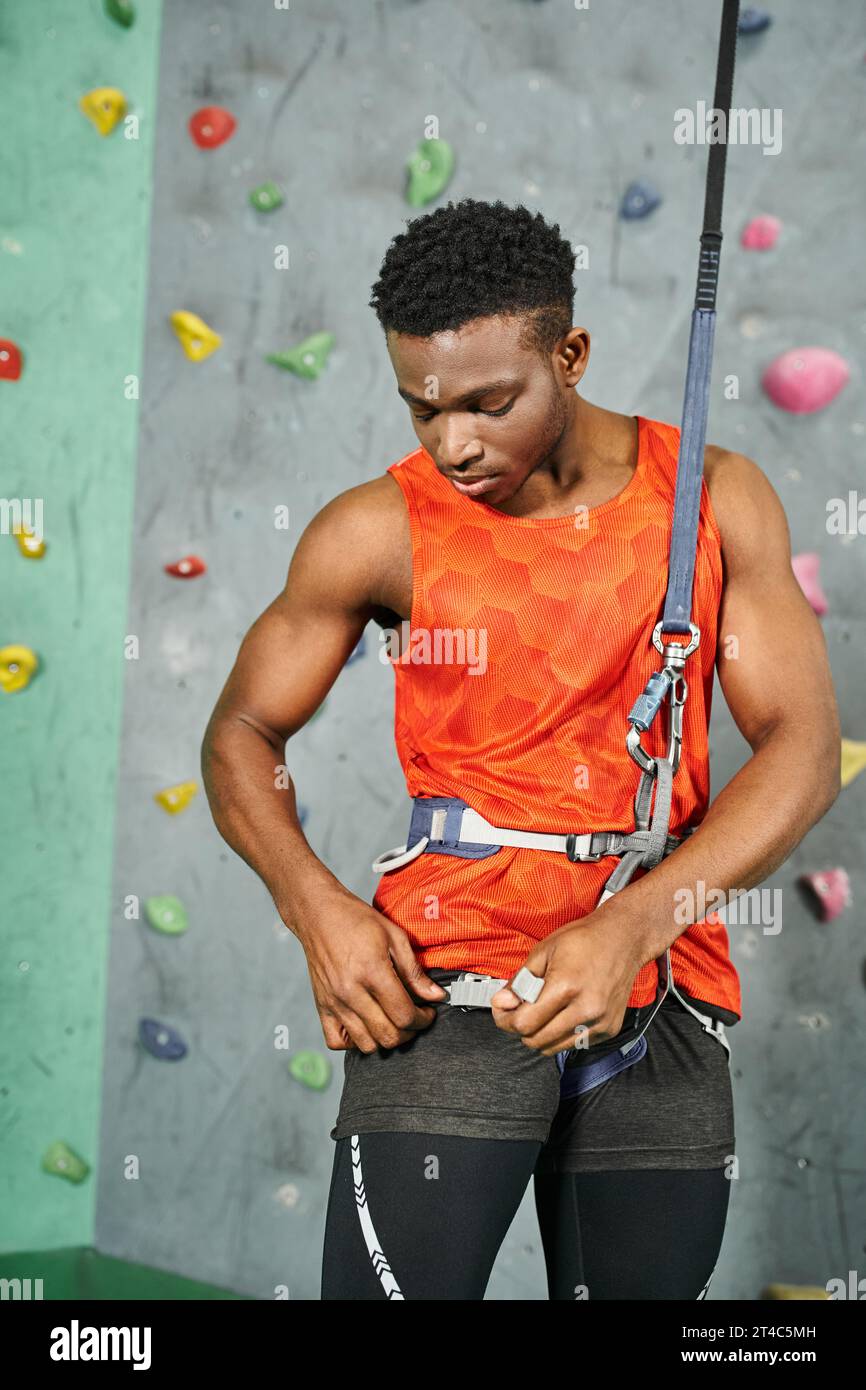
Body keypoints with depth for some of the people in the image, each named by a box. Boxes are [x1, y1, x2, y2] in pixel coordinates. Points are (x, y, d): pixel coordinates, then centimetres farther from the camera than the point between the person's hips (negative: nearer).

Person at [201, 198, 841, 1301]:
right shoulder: (379, 530, -1)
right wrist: (318, 909, -12)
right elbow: (241, 733, 8)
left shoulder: (713, 500, 1)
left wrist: (638, 923, -17)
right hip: (443, 988, -2)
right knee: (397, 1277, -15)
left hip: (659, 988, 2)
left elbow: (803, 748, -2)